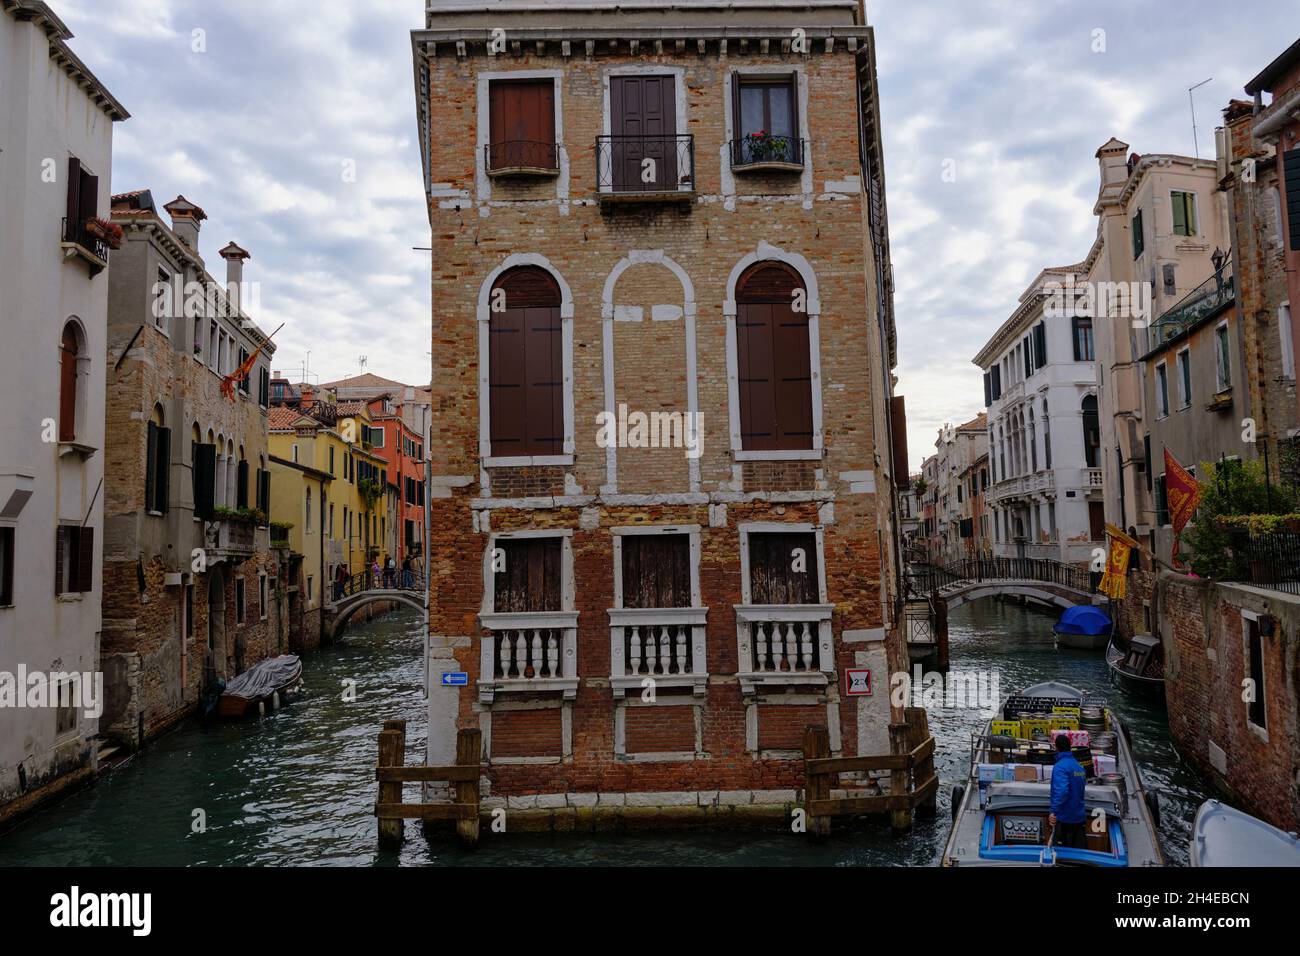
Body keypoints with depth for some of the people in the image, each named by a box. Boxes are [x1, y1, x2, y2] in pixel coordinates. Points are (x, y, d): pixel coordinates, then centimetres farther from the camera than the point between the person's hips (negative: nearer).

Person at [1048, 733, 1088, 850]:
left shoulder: (1060, 767, -16)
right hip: (1080, 817, 7)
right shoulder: (1079, 766, 9)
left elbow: (1062, 791, -28)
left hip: (1064, 818, -7)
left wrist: (1054, 811, -29)